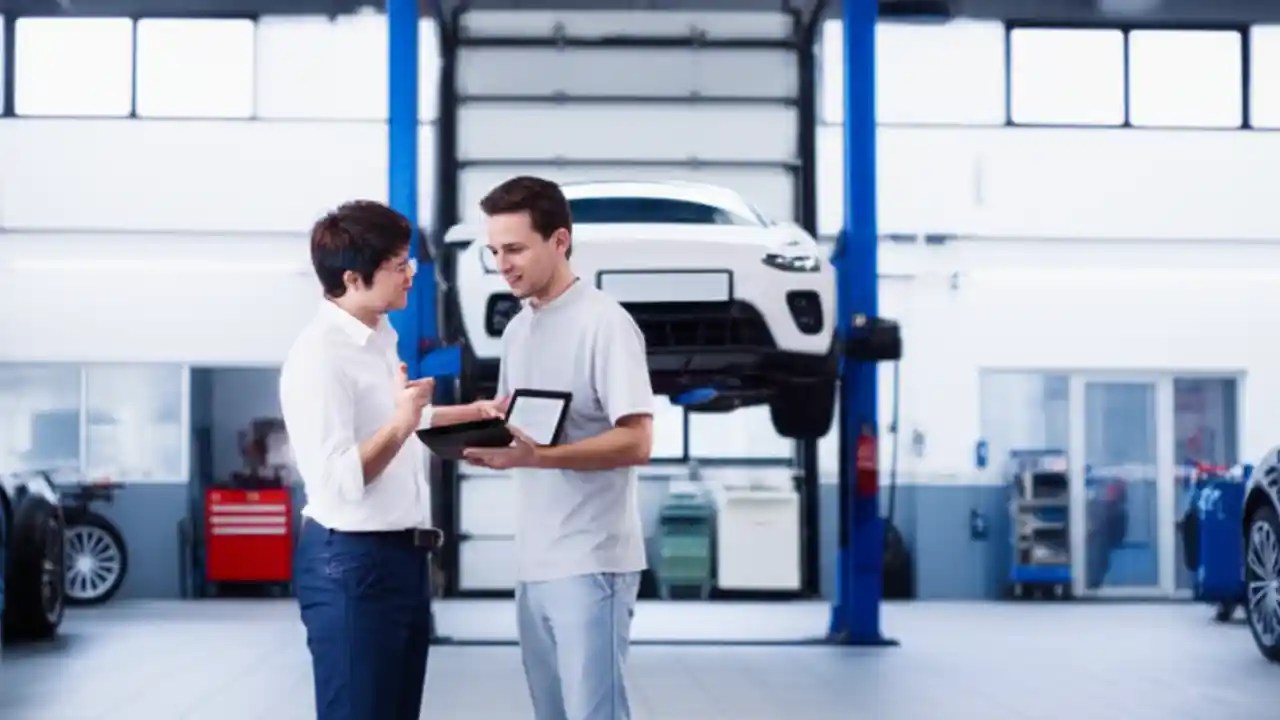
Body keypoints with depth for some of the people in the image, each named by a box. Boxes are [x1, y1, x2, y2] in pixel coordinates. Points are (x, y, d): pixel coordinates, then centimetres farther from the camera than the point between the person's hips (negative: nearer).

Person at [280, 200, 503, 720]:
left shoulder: (380, 336, 12)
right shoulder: (319, 357, -20)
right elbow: (339, 480, -27)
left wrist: (475, 413, 21)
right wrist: (401, 424, -34)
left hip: (402, 555, 10)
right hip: (350, 564, -10)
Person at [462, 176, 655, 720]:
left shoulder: (605, 323, -10)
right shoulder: (516, 330, 15)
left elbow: (636, 443, -17)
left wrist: (536, 457, -27)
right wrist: (485, 447, -4)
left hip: (591, 562, -8)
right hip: (533, 562, 8)